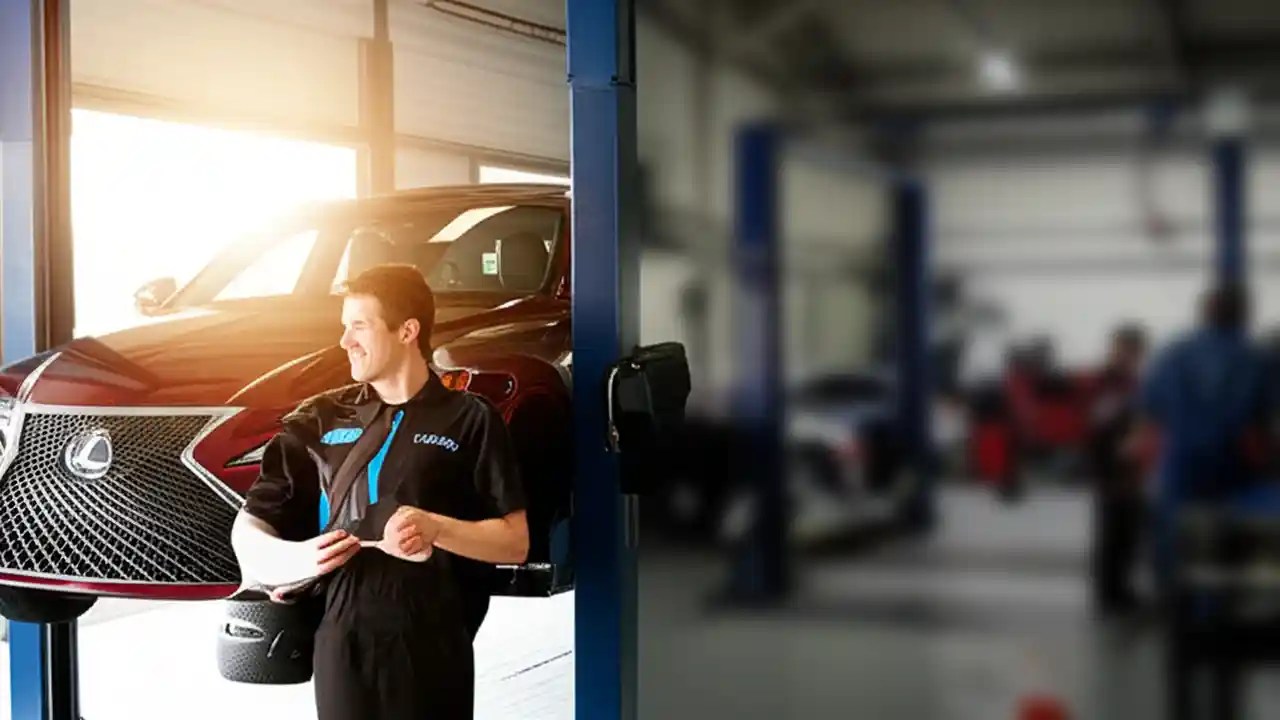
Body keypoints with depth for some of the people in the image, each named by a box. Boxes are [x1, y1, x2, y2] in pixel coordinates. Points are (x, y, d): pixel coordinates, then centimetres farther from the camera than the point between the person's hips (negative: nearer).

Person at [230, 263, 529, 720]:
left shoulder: (469, 420, 2)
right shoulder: (321, 420, 12)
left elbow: (515, 542, -1)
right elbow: (247, 532, 12)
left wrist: (436, 528, -17)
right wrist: (295, 558, -9)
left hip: (433, 645, -3)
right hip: (341, 641, 3)